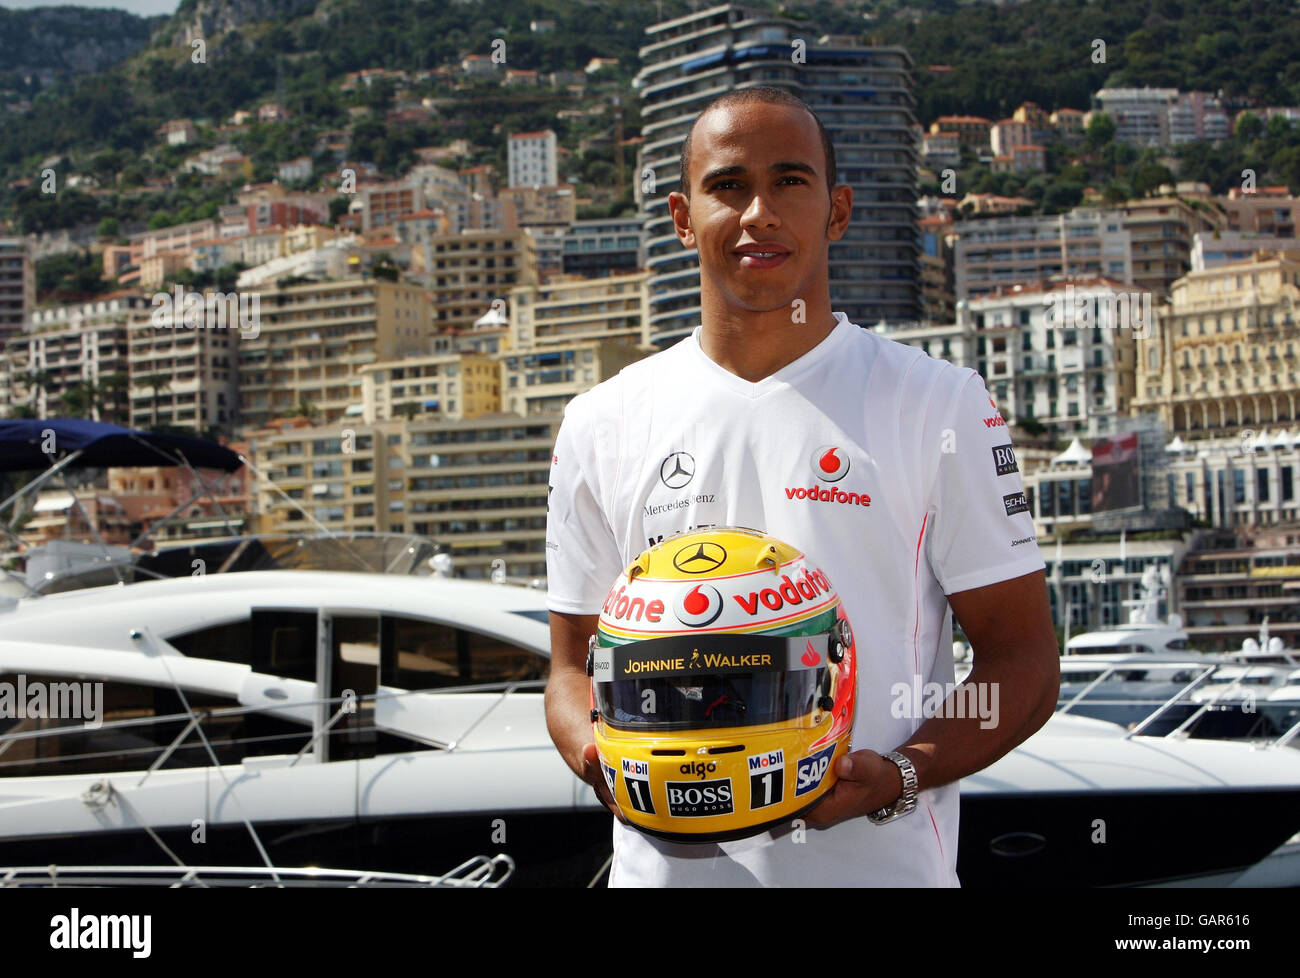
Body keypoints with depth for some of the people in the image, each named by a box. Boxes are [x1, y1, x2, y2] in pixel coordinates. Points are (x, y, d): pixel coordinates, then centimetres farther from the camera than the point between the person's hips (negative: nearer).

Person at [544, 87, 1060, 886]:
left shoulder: (940, 407, -1)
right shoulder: (604, 425, 7)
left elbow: (1023, 660, -2)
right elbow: (577, 664, 10)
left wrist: (899, 777, -17)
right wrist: (601, 756, -10)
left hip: (880, 861, -2)